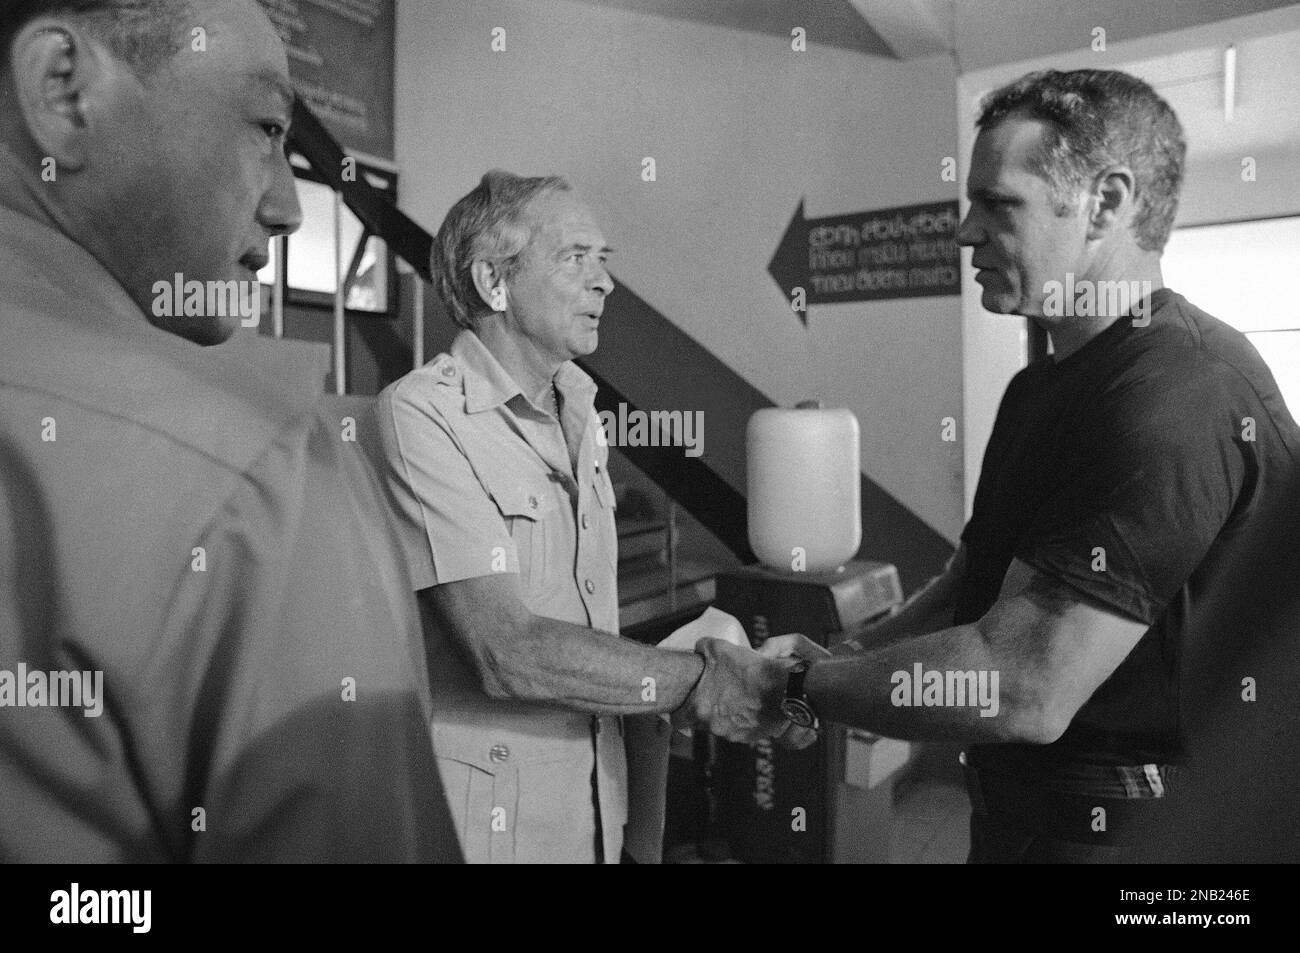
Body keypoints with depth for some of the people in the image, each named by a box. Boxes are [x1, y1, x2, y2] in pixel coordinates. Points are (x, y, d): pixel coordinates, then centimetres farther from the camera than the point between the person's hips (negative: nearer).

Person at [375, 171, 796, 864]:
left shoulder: (577, 412, 6)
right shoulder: (420, 415, -18)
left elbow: (595, 631, 6)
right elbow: (509, 651, -24)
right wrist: (697, 681, -20)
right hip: (481, 822, -6)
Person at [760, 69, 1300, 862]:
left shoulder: (1183, 394, -25)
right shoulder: (1042, 387, 8)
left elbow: (1027, 691, -30)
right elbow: (974, 581, 10)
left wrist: (795, 688, -19)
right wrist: (844, 658, -4)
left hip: (1118, 826, -8)